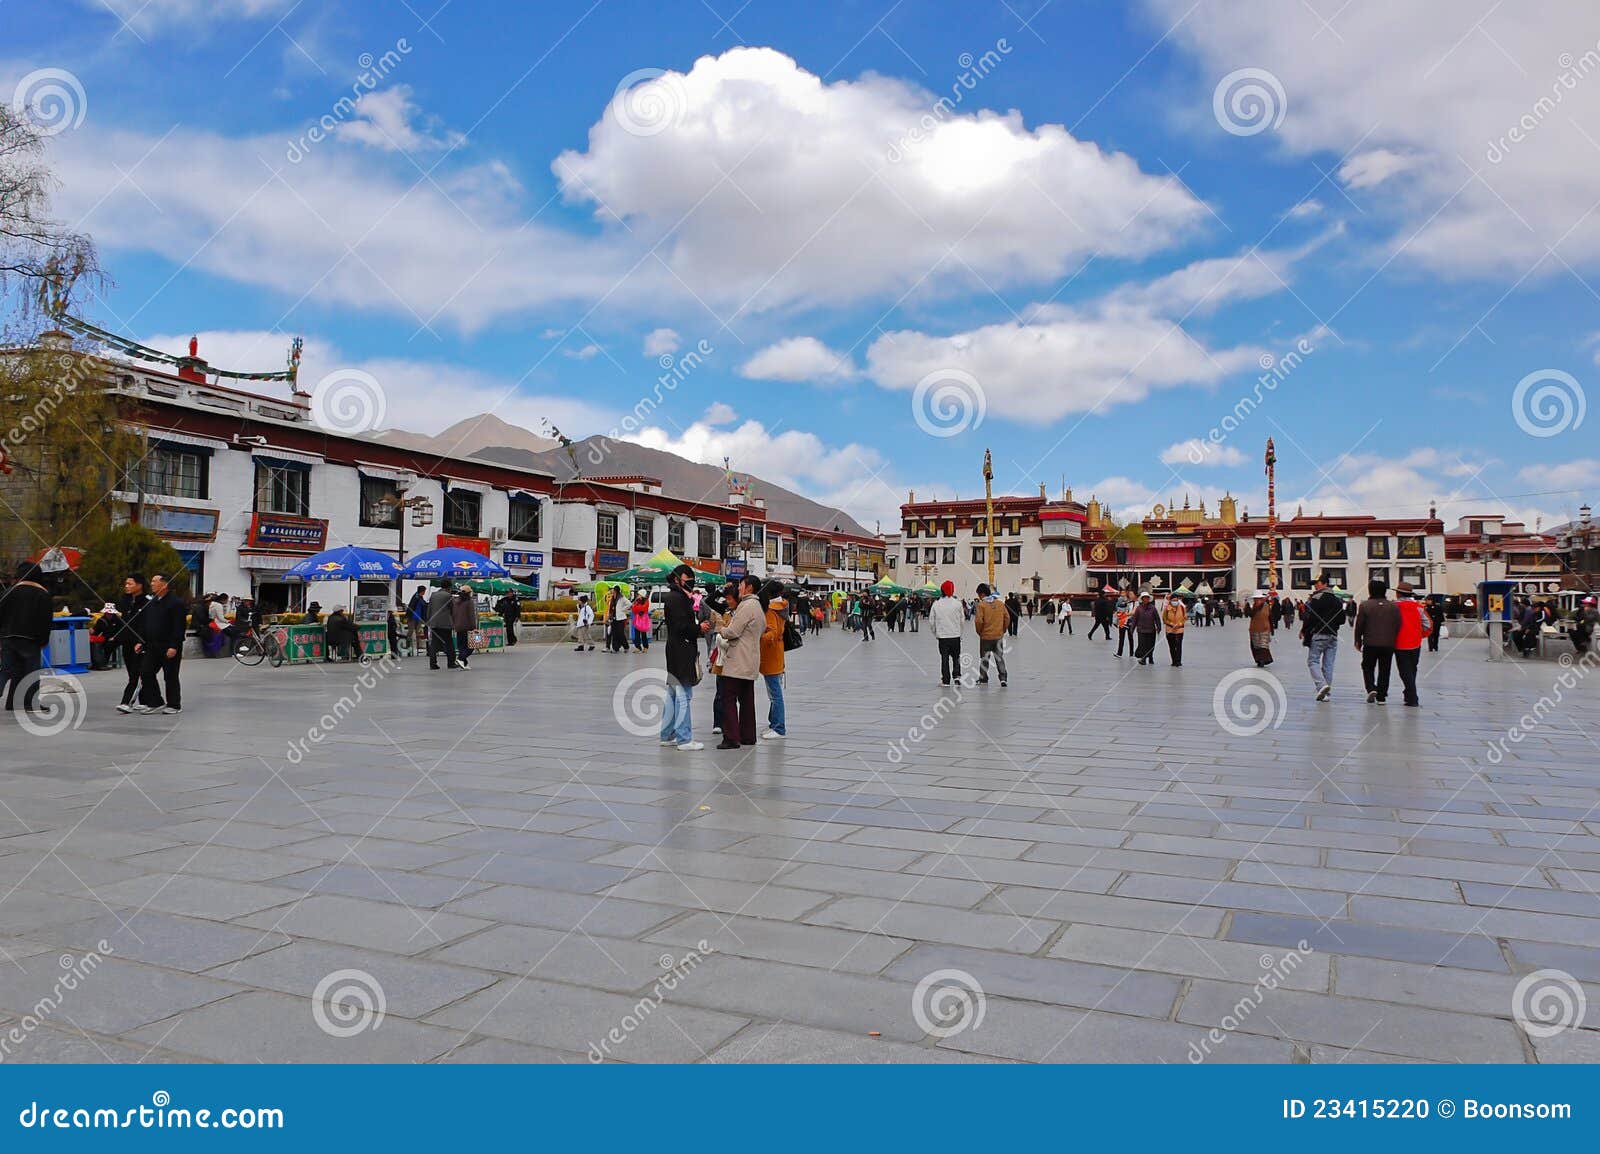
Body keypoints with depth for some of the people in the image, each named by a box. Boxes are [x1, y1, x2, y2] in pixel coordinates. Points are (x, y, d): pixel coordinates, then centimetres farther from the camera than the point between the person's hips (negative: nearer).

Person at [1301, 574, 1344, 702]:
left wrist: (1303, 631, -2)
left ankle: (1321, 685, -20)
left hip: (1318, 635, -6)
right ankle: (1327, 693, 9)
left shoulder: (1316, 598, -11)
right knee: (1328, 665, 8)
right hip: (1333, 636, 6)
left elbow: (1310, 617, -14)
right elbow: (1342, 620, 14)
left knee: (1312, 661, -1)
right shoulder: (1337, 599, 12)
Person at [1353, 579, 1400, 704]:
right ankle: (1381, 696, 9)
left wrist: (1358, 641, 7)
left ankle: (1371, 688, -8)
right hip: (1388, 644, 2)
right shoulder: (1393, 606, 3)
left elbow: (1359, 625, -4)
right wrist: (1394, 640, 14)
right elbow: (1398, 625, 5)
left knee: (1368, 667, 12)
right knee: (1384, 670, 9)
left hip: (1370, 643, -2)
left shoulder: (1365, 605, -7)